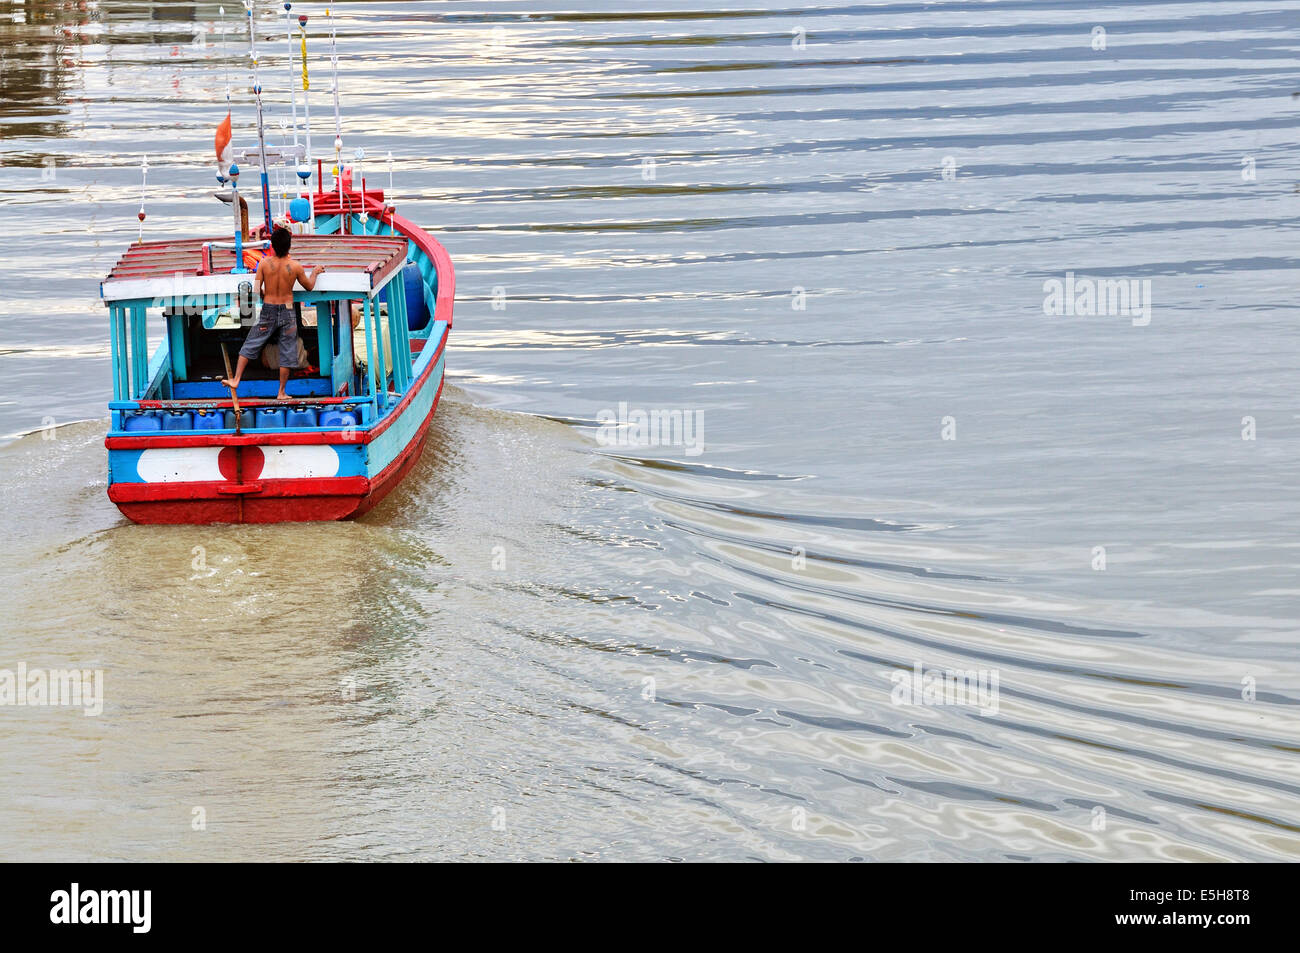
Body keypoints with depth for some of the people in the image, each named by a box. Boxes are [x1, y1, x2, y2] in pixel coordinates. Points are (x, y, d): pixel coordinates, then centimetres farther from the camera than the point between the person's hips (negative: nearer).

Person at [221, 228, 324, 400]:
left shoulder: (264, 263, -12)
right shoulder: (295, 267, -12)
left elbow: (256, 290, -8)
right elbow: (309, 286, 5)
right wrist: (315, 272, 24)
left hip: (268, 310, 0)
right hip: (287, 311, 0)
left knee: (250, 345, 14)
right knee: (286, 352, 9)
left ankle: (236, 380, 12)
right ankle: (281, 392, 12)